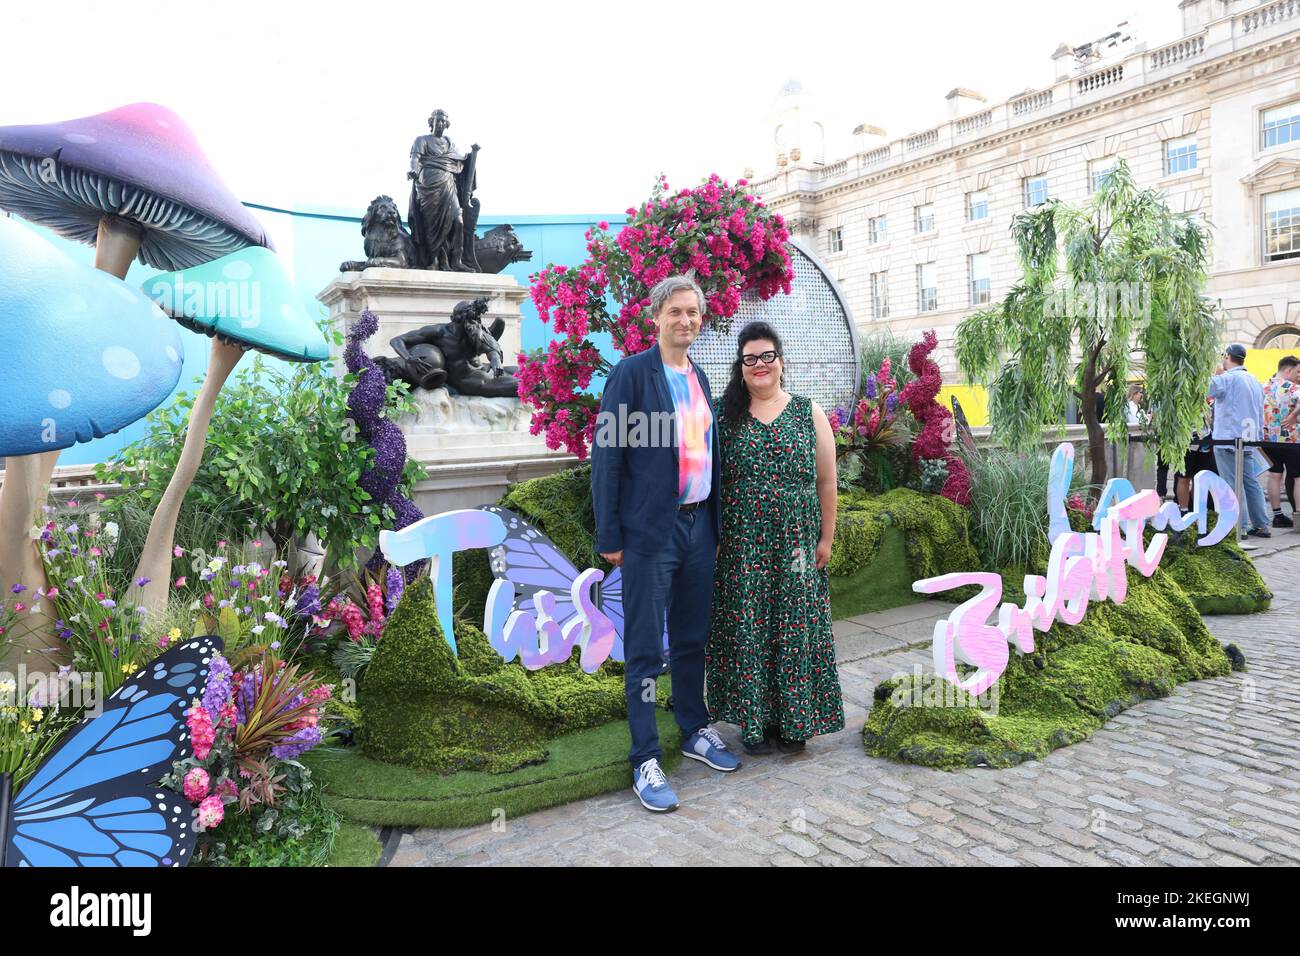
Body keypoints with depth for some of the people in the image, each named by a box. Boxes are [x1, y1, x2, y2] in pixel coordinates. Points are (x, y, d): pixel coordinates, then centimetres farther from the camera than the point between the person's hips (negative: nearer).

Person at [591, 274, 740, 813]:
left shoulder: (699, 380, 13)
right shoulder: (632, 373, -7)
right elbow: (606, 455, -10)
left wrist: (717, 525, 14)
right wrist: (609, 536, -12)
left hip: (698, 527, 6)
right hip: (649, 530, -6)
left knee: (692, 640, 16)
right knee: (645, 650, 2)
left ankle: (695, 733, 32)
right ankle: (645, 760, 12)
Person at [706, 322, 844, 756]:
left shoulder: (808, 413, 5)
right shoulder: (726, 414, 4)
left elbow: (826, 481, 6)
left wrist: (826, 538, 2)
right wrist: (715, 537, -1)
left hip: (796, 546, 0)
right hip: (742, 547, 0)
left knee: (795, 627, 5)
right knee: (746, 627, 4)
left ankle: (793, 720, 20)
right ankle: (754, 719, 19)